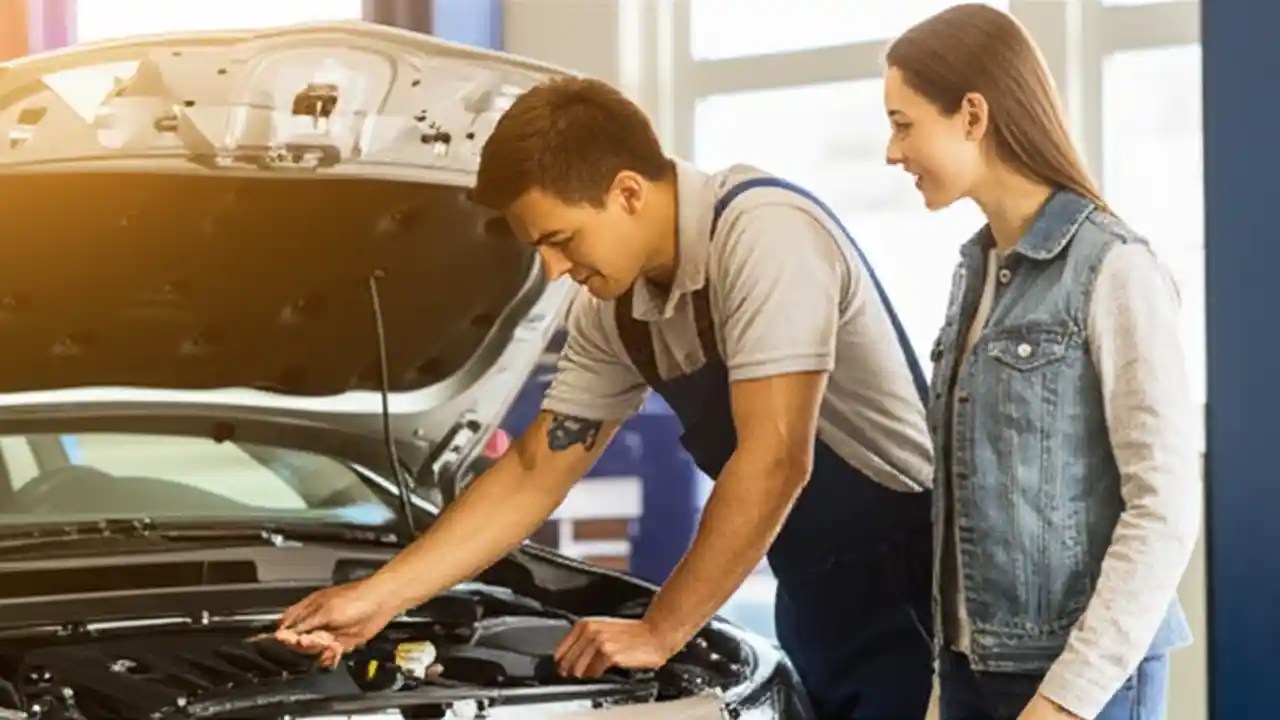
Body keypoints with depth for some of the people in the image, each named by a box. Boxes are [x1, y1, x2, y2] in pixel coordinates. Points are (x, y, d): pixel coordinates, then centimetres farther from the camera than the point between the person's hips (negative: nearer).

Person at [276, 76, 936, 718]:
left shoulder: (764, 235, -23)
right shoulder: (612, 310, 3)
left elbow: (774, 462, -26)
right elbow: (536, 472, 11)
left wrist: (659, 632, -18)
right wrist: (380, 596, 6)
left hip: (901, 593, -7)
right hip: (817, 602, 7)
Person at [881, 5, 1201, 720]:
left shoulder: (1112, 269, -12)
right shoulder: (977, 269, 10)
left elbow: (1167, 508, -16)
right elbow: (970, 484, 11)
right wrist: (954, 646, 4)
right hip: (974, 659, 7)